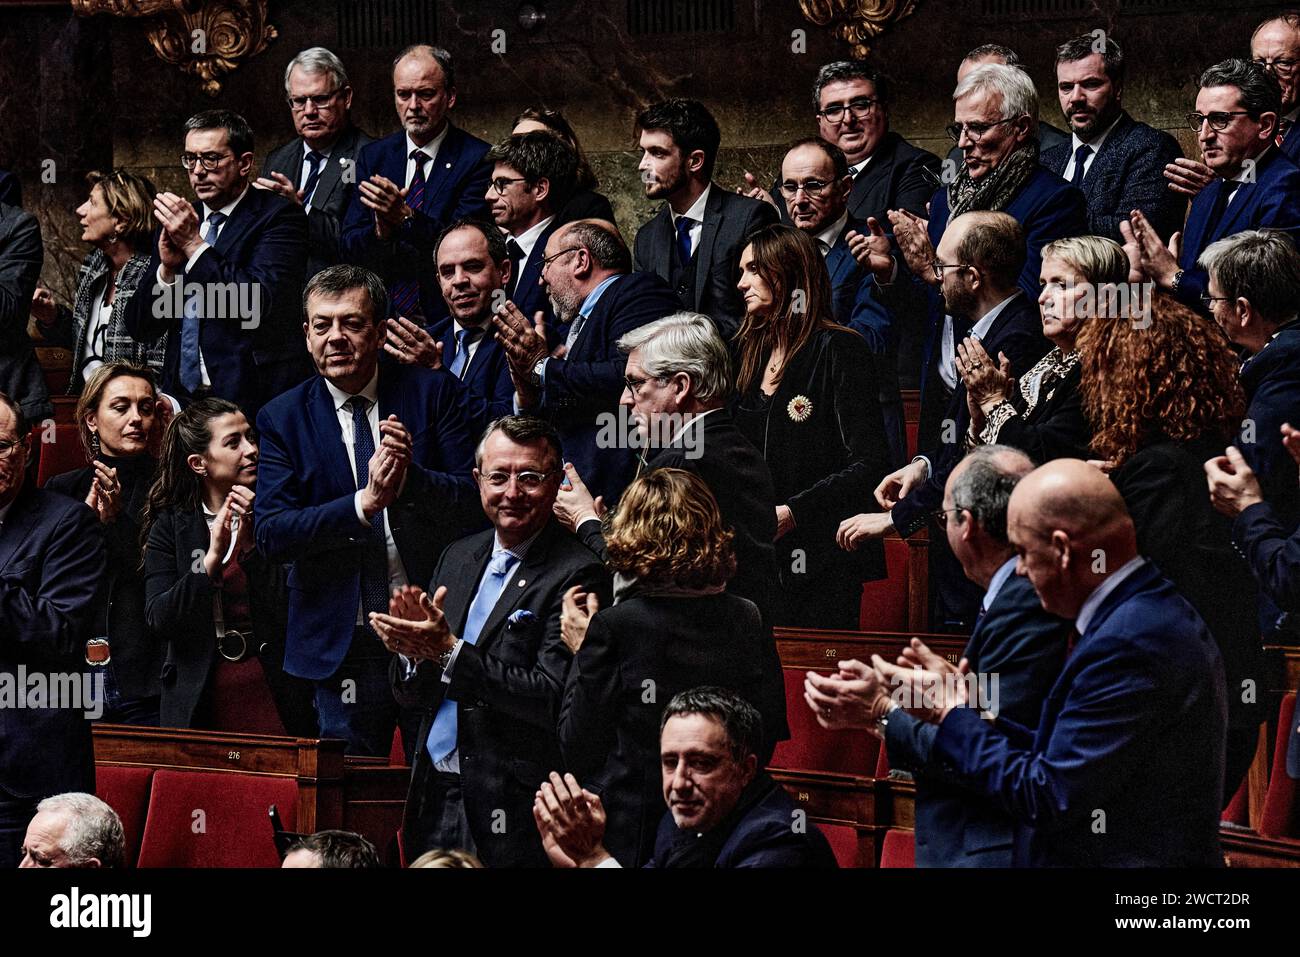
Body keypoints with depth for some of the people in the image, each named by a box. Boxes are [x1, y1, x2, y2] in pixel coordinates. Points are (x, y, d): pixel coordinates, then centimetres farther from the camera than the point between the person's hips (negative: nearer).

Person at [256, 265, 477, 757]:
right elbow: (270, 534, -9)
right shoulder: (282, 418, 2)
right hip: (342, 645, 0)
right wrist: (365, 501, -22)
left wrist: (411, 476, -23)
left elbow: (474, 504, -4)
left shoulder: (434, 392, 1)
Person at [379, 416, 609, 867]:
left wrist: (449, 652, -21)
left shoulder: (577, 574, -10)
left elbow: (552, 698, -19)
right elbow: (409, 694, 12)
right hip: (434, 797, 6)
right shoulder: (458, 557, 11)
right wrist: (414, 649, -10)